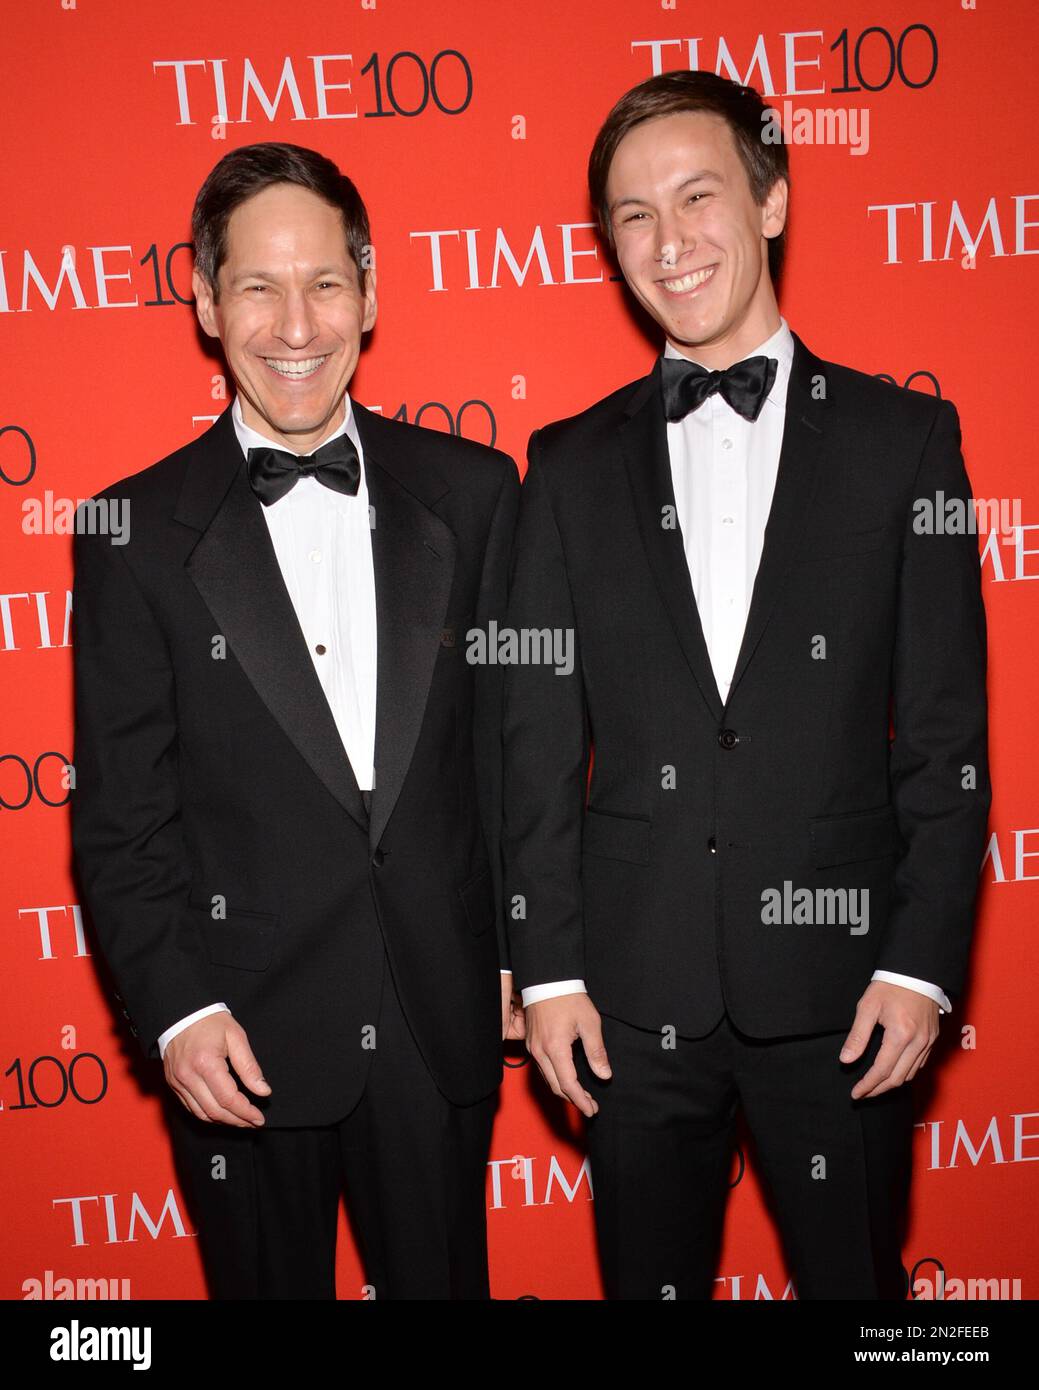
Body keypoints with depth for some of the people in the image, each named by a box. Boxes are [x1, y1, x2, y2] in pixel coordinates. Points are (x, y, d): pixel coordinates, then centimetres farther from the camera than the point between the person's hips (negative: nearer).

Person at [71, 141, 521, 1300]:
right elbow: (118, 810, -4)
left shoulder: (472, 492, -1)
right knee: (269, 1284, 18)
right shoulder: (136, 532, -5)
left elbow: (513, 735, 3)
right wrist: (174, 1007, -10)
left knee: (443, 1279, 19)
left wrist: (519, 949, 4)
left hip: (441, 1019, 2)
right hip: (243, 1040, -1)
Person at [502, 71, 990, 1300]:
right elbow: (539, 738, 2)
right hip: (635, 988, 1)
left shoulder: (902, 437, 0)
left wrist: (922, 962, -6)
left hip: (838, 984, -1)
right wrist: (546, 967, -1)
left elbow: (946, 731, -1)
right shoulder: (572, 463, 3)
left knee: (855, 1276, 16)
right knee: (650, 1277, 17)